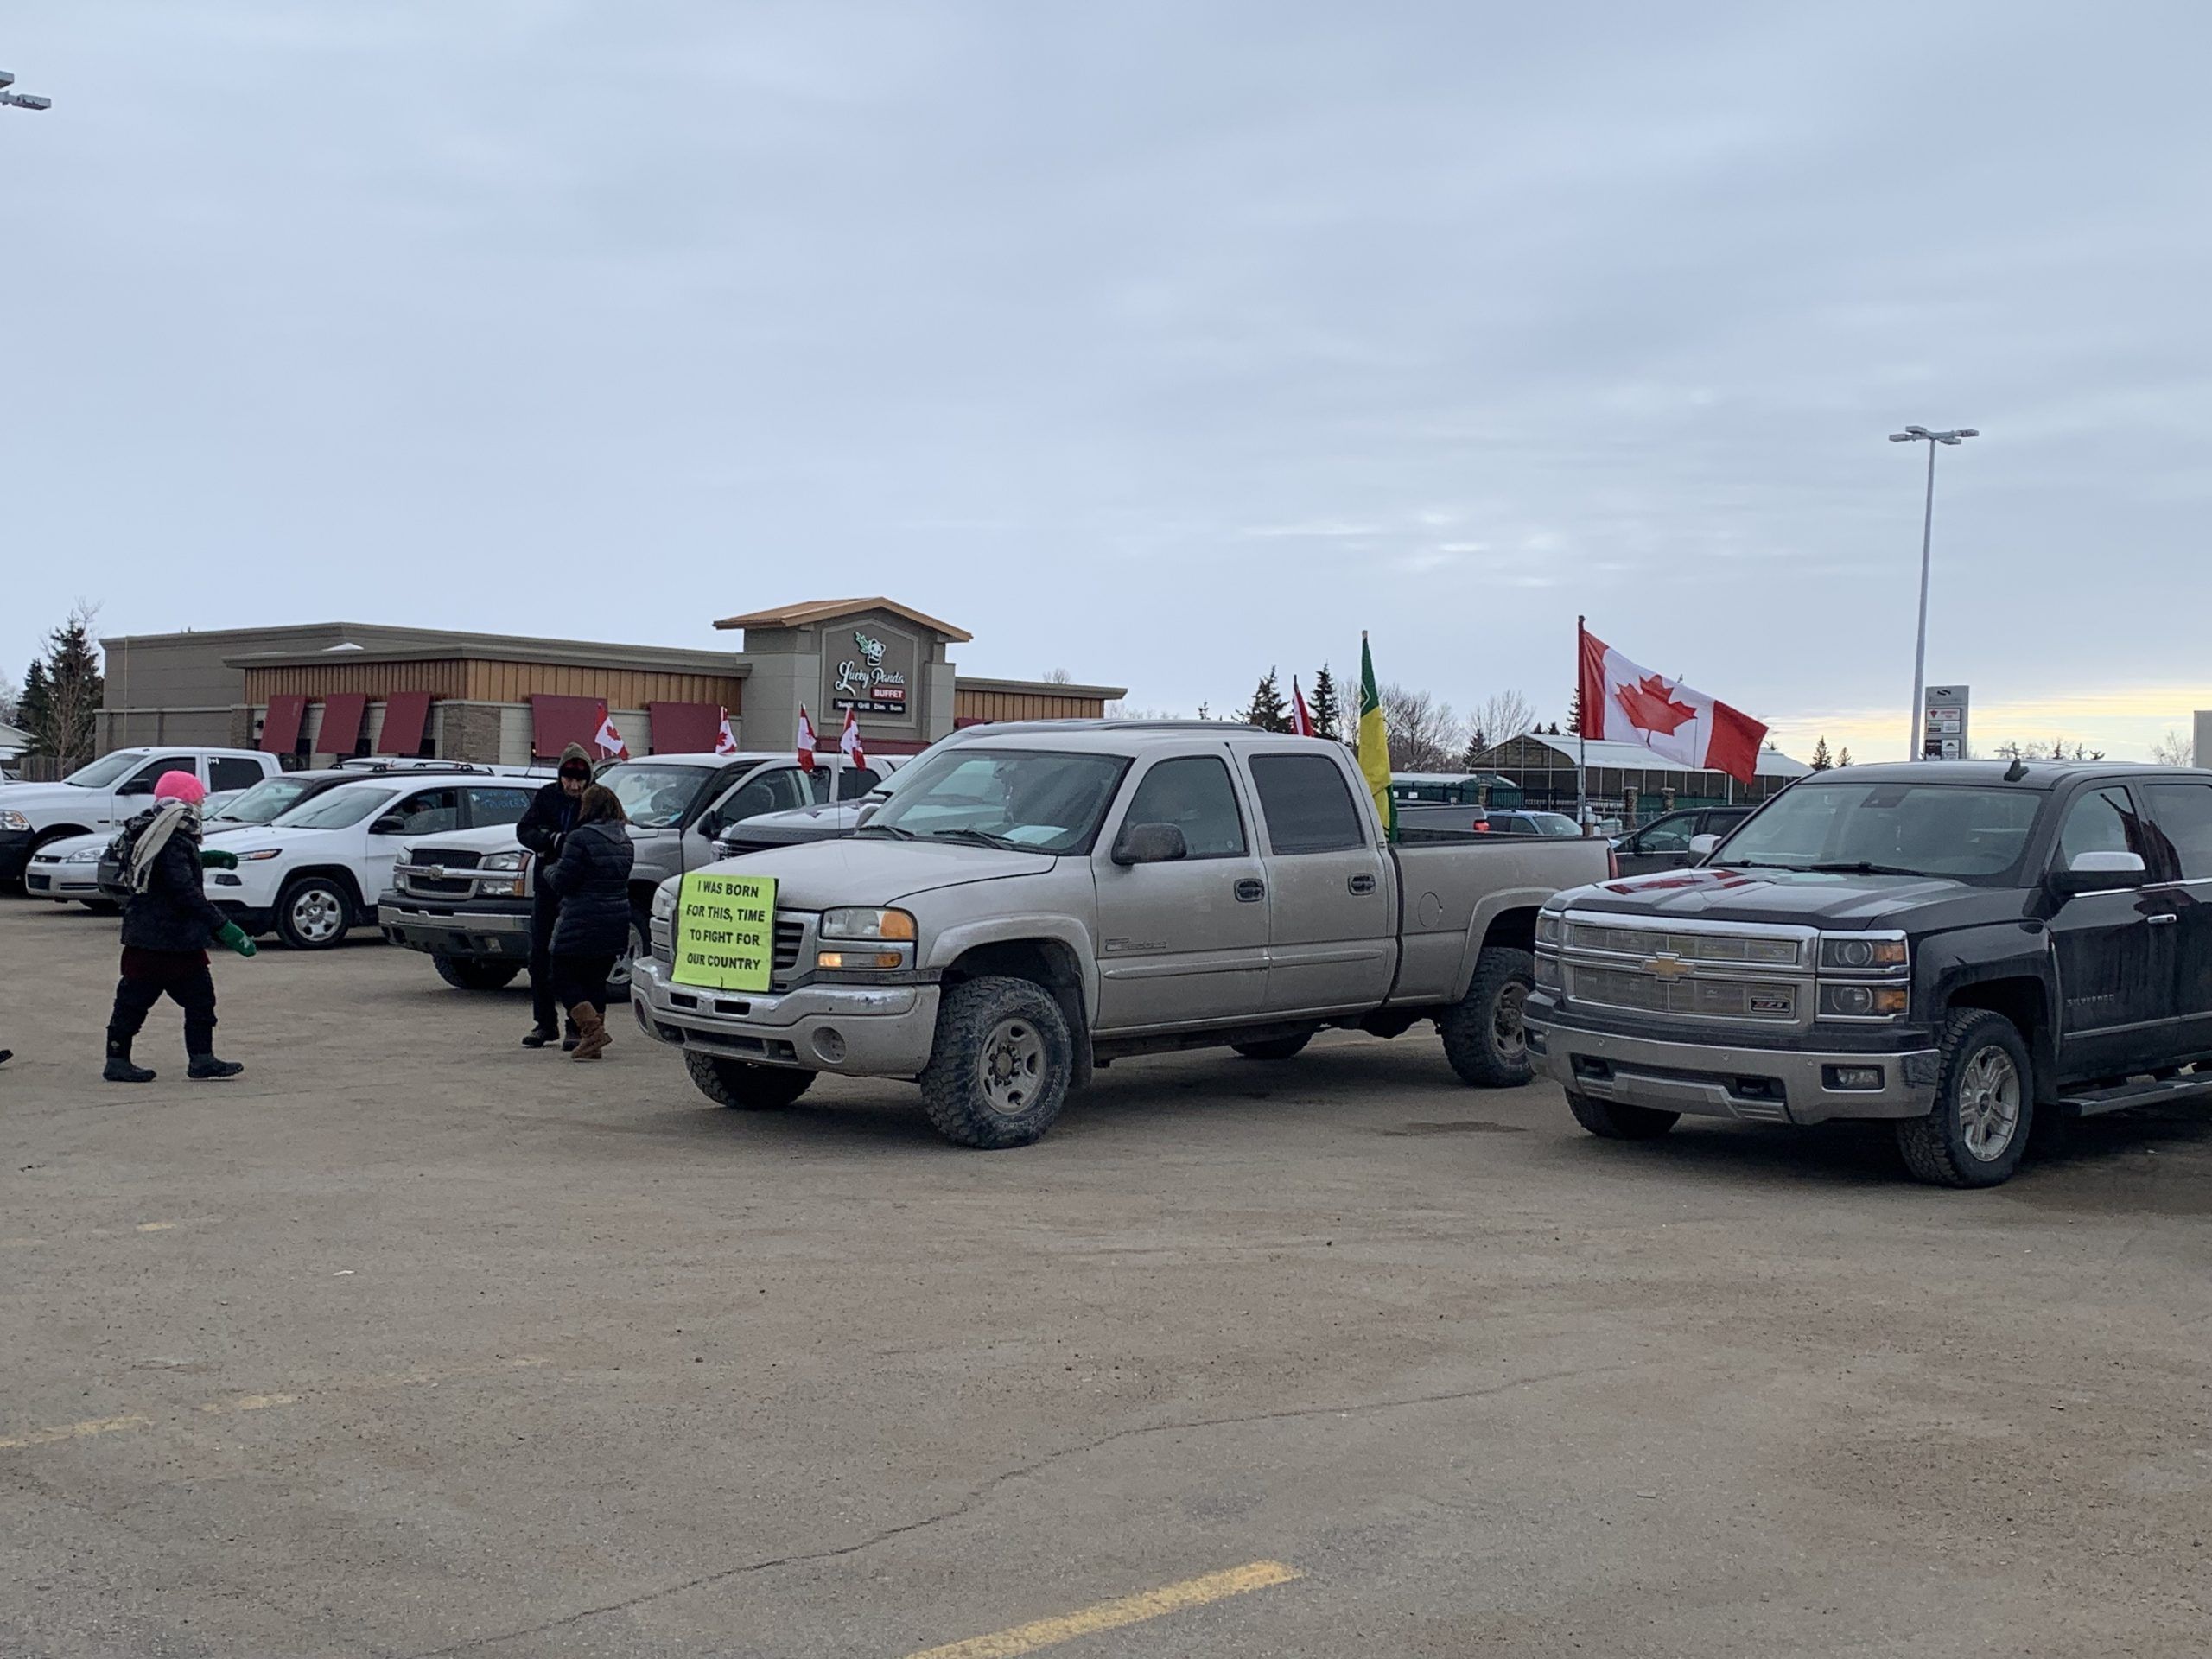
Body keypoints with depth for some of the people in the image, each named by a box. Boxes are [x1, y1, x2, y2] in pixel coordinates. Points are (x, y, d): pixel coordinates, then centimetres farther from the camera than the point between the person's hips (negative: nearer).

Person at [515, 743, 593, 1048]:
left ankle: (577, 1026, 3)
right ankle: (544, 1023, 17)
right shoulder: (547, 795, 6)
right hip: (546, 886, 4)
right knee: (539, 955, 7)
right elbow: (524, 830, 0)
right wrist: (553, 839, -17)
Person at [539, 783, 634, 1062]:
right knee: (595, 980, 16)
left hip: (582, 925, -7)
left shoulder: (581, 838, -14)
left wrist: (547, 871, 10)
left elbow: (561, 881, -13)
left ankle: (593, 1029, -13)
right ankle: (594, 1043, 14)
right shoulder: (625, 842, 10)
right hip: (616, 925, 7)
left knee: (563, 979, 3)